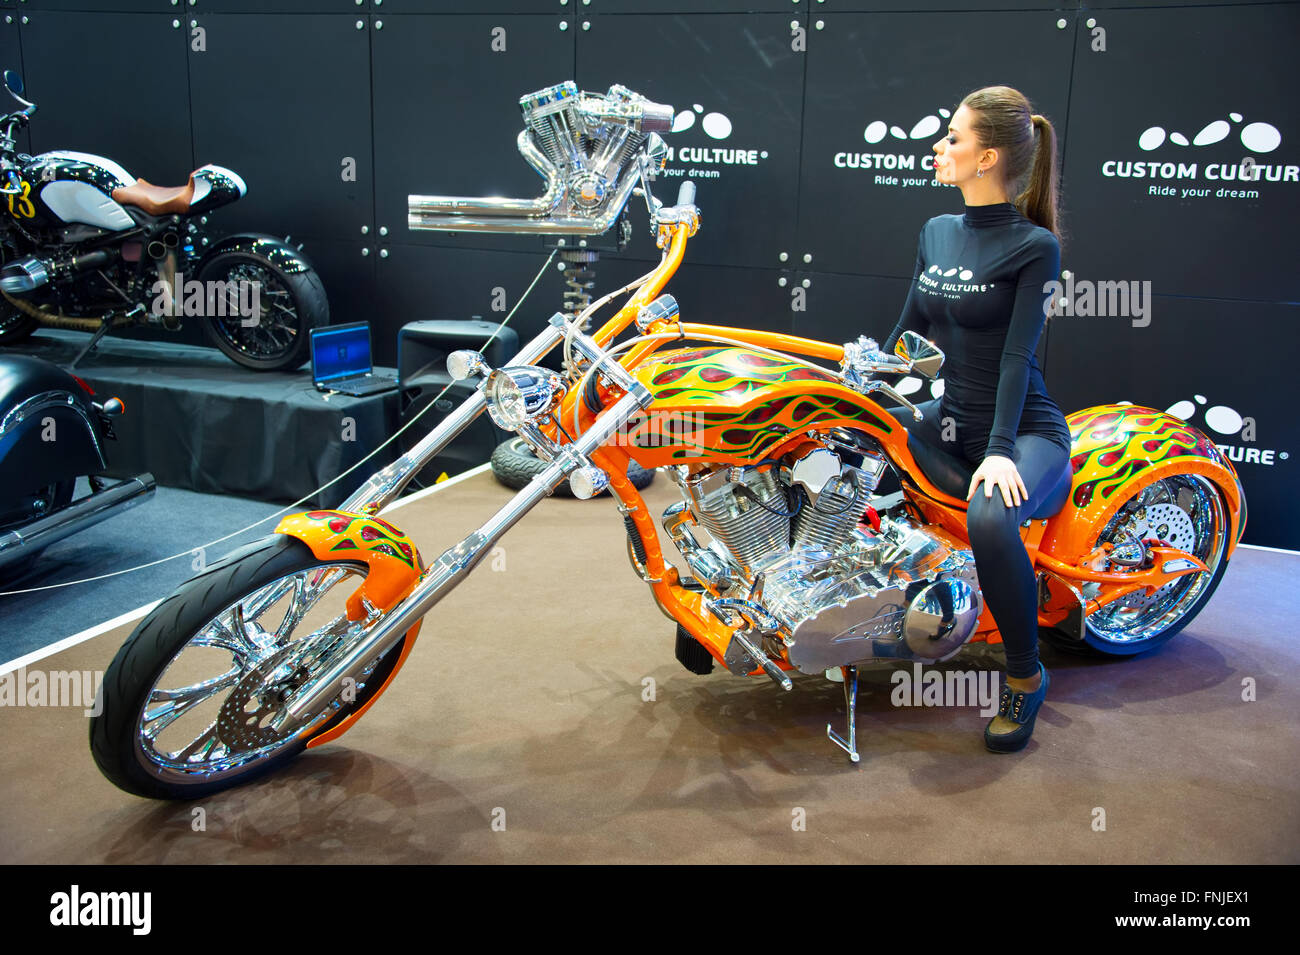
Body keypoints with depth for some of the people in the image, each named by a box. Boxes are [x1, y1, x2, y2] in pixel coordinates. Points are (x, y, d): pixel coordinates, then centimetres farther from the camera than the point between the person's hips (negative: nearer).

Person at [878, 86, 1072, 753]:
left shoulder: (1034, 246, -11)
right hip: (951, 417, 8)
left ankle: (1026, 677, -13)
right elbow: (907, 329, 15)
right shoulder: (936, 234, 9)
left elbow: (1017, 354, -19)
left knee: (989, 519, -38)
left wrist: (1000, 449, -28)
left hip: (1025, 427, -7)